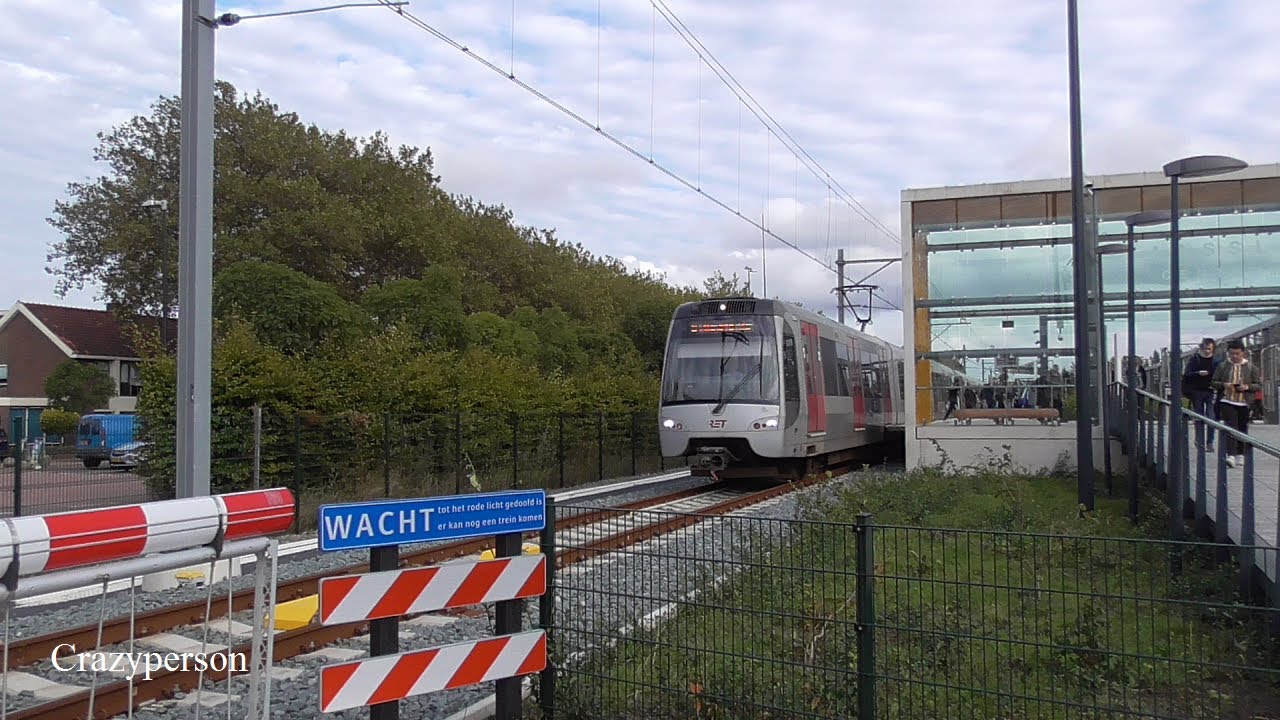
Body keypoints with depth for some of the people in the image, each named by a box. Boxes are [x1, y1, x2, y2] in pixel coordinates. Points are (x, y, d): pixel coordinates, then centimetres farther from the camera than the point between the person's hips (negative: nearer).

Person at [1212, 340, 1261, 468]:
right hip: (1227, 401, -2)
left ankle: (1240, 455, 23)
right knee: (1230, 427, -13)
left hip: (1244, 403, 2)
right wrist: (1223, 385, -13)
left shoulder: (1251, 367, 6)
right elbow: (1214, 382, 8)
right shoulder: (1222, 366, 5)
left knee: (1242, 429, 10)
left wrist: (1247, 387, -13)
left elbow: (1258, 384, 6)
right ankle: (1230, 455, -19)